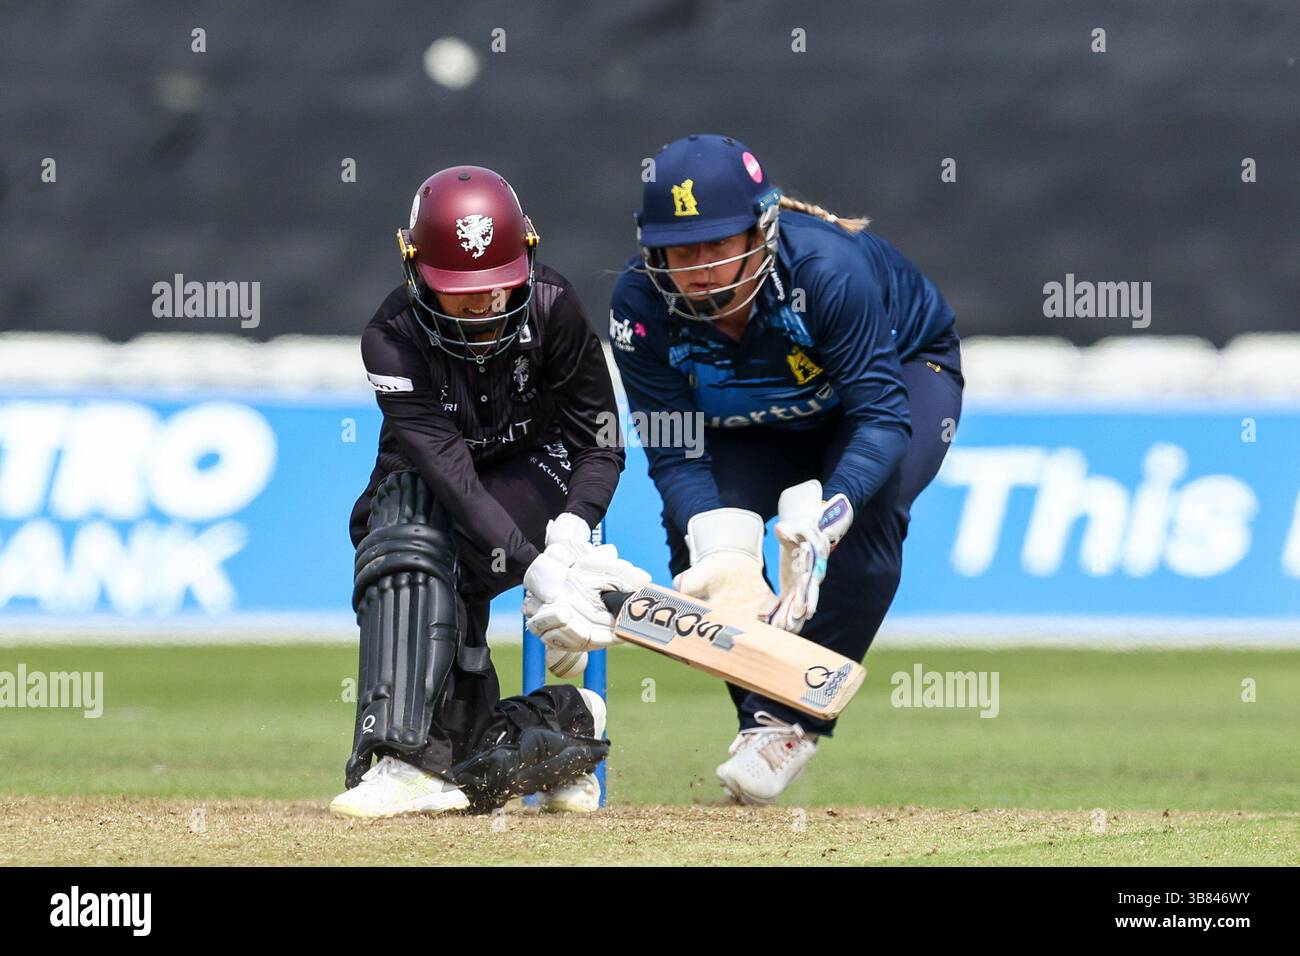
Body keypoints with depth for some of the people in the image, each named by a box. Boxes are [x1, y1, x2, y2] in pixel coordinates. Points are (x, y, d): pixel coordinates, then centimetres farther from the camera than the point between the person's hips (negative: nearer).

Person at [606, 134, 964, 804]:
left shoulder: (829, 268, -40)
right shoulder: (641, 305, -29)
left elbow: (882, 414, -40)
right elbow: (676, 454, -27)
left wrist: (824, 519, -56)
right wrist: (720, 553, -45)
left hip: (908, 368, -3)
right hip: (763, 418, 4)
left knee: (868, 511, -31)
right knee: (696, 532, -19)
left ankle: (796, 716, -21)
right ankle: (760, 718, -3)